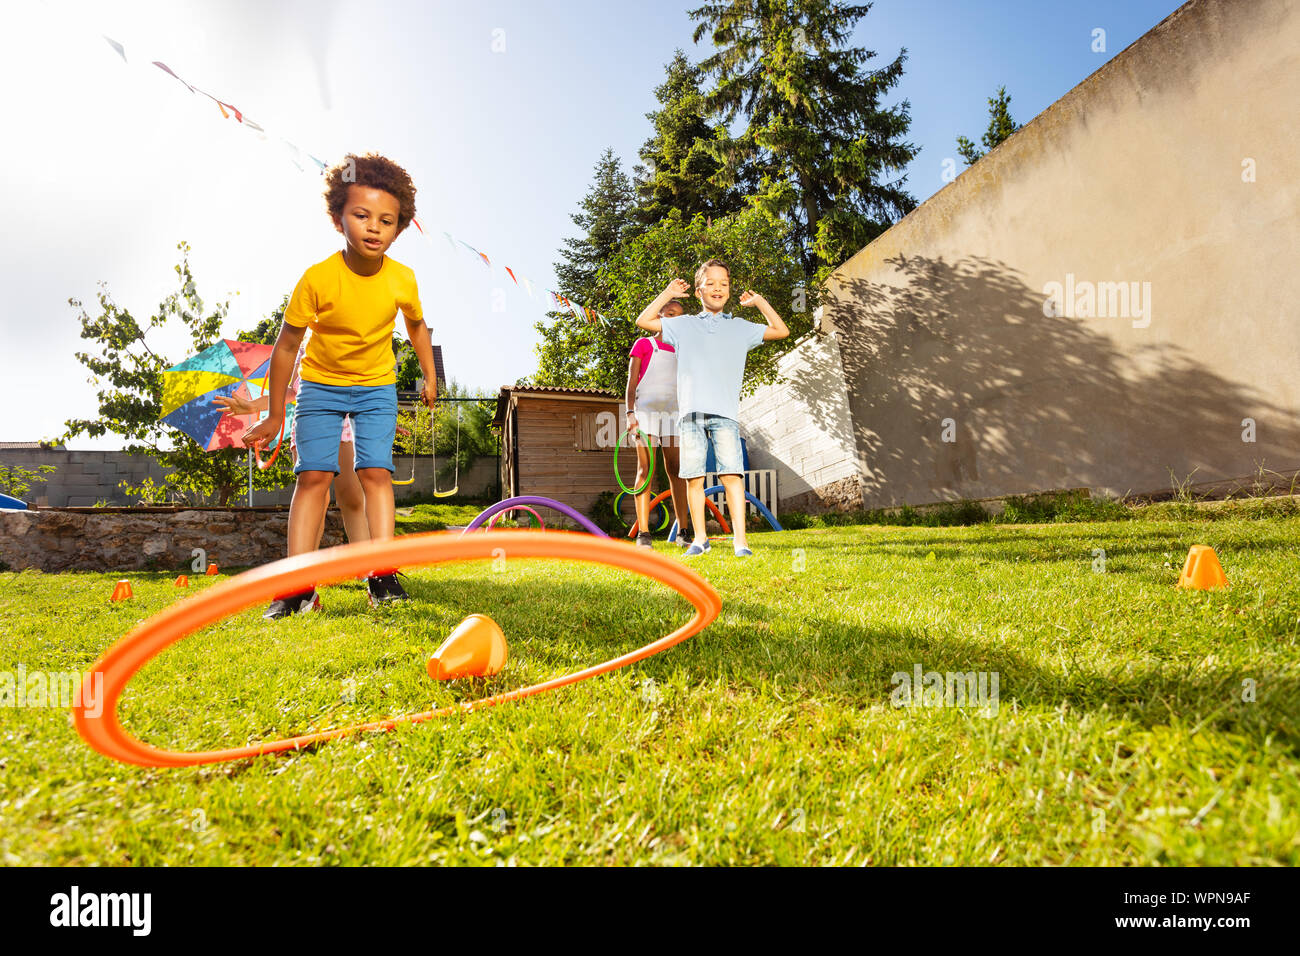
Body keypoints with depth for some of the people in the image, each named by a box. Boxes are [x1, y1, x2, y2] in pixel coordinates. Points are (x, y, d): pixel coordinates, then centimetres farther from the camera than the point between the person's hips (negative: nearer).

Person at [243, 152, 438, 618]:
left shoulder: (402, 279, -14)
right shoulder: (317, 278, -21)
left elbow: (416, 324, 10)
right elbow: (286, 344, -12)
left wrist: (430, 375, 12)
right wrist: (275, 415, -7)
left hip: (377, 386, 2)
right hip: (320, 383, -1)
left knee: (376, 471, -11)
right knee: (313, 473, -9)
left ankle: (382, 575, -9)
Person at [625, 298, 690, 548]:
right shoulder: (644, 344, 9)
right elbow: (631, 382, 3)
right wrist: (630, 413, -11)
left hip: (673, 410, 4)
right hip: (646, 407, -4)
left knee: (676, 469, -1)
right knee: (645, 469, -8)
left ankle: (682, 532, -1)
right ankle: (643, 533, -10)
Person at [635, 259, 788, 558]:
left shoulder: (740, 328, 19)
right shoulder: (684, 325, 18)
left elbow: (781, 331, 21)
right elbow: (643, 321, 19)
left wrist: (759, 301, 20)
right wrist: (667, 294, 19)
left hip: (725, 412, -1)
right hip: (690, 412, 1)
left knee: (732, 474, -11)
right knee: (694, 477, -1)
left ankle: (740, 540, -11)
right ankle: (700, 538, 9)